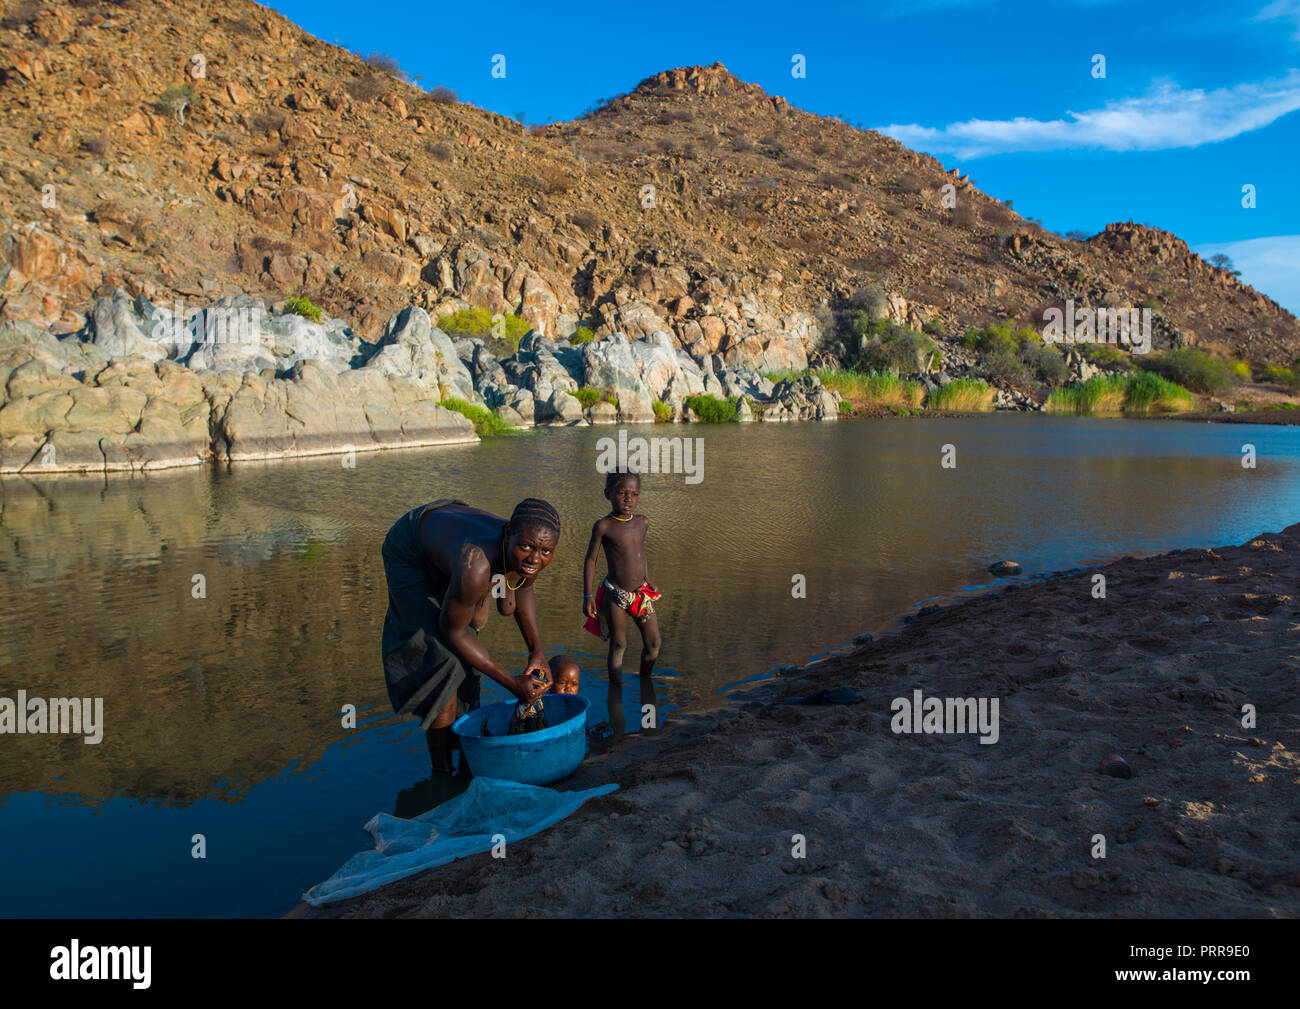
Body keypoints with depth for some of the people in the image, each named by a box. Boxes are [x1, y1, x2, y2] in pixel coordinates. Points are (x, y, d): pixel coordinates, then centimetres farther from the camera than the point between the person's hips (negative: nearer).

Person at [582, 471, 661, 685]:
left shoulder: (643, 522, 1)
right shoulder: (603, 526, -14)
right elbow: (590, 561, -7)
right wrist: (587, 596, -9)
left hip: (641, 594, 5)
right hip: (615, 595, -5)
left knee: (653, 643, 10)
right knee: (618, 645, 4)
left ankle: (644, 682, 33)